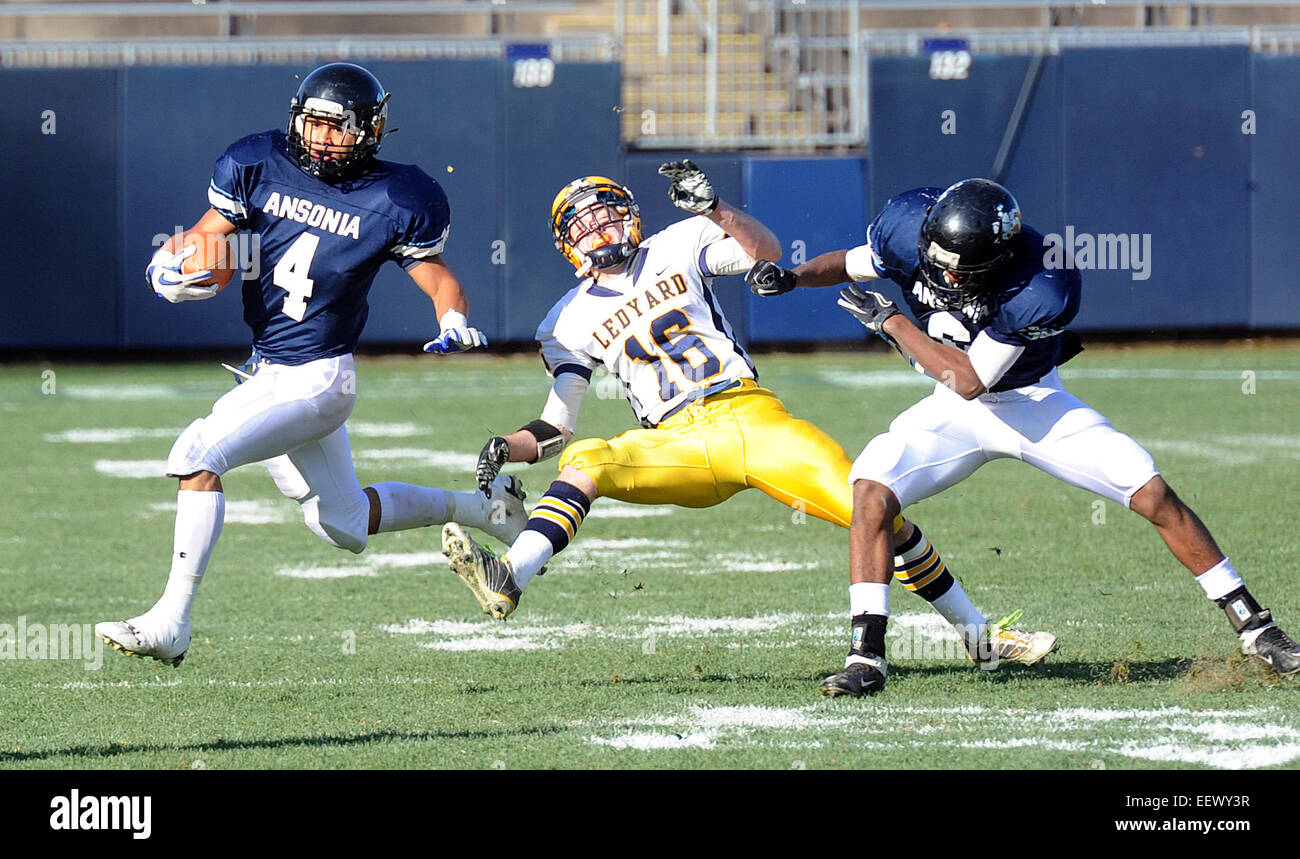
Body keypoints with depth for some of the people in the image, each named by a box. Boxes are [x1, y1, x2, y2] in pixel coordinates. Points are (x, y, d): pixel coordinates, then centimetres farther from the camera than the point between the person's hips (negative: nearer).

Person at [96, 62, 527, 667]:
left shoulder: (395, 201, -9)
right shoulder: (258, 166, 0)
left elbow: (438, 278, 2)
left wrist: (455, 324, -19)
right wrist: (171, 268, -21)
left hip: (317, 379, -6)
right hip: (265, 372, 6)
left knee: (197, 453, -25)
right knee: (343, 524, 20)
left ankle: (171, 624, -25)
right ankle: (478, 507, 43)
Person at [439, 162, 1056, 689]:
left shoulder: (676, 249, 11)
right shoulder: (570, 323, 13)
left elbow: (765, 253, -3)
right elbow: (555, 427, 12)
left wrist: (712, 207, -18)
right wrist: (508, 448, -8)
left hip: (751, 414, -1)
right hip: (680, 445, 1)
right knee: (584, 463, -29)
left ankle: (978, 634, 2)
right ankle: (508, 581, -49)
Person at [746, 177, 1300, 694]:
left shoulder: (1042, 288, -34)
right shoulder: (911, 225, -22)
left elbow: (969, 380, -31)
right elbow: (851, 264, -1)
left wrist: (890, 320, -28)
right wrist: (791, 277, -20)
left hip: (1035, 406, -3)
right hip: (957, 415, 3)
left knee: (1153, 495, -12)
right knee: (871, 494, -22)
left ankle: (1253, 628, 3)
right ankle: (866, 655, -16)